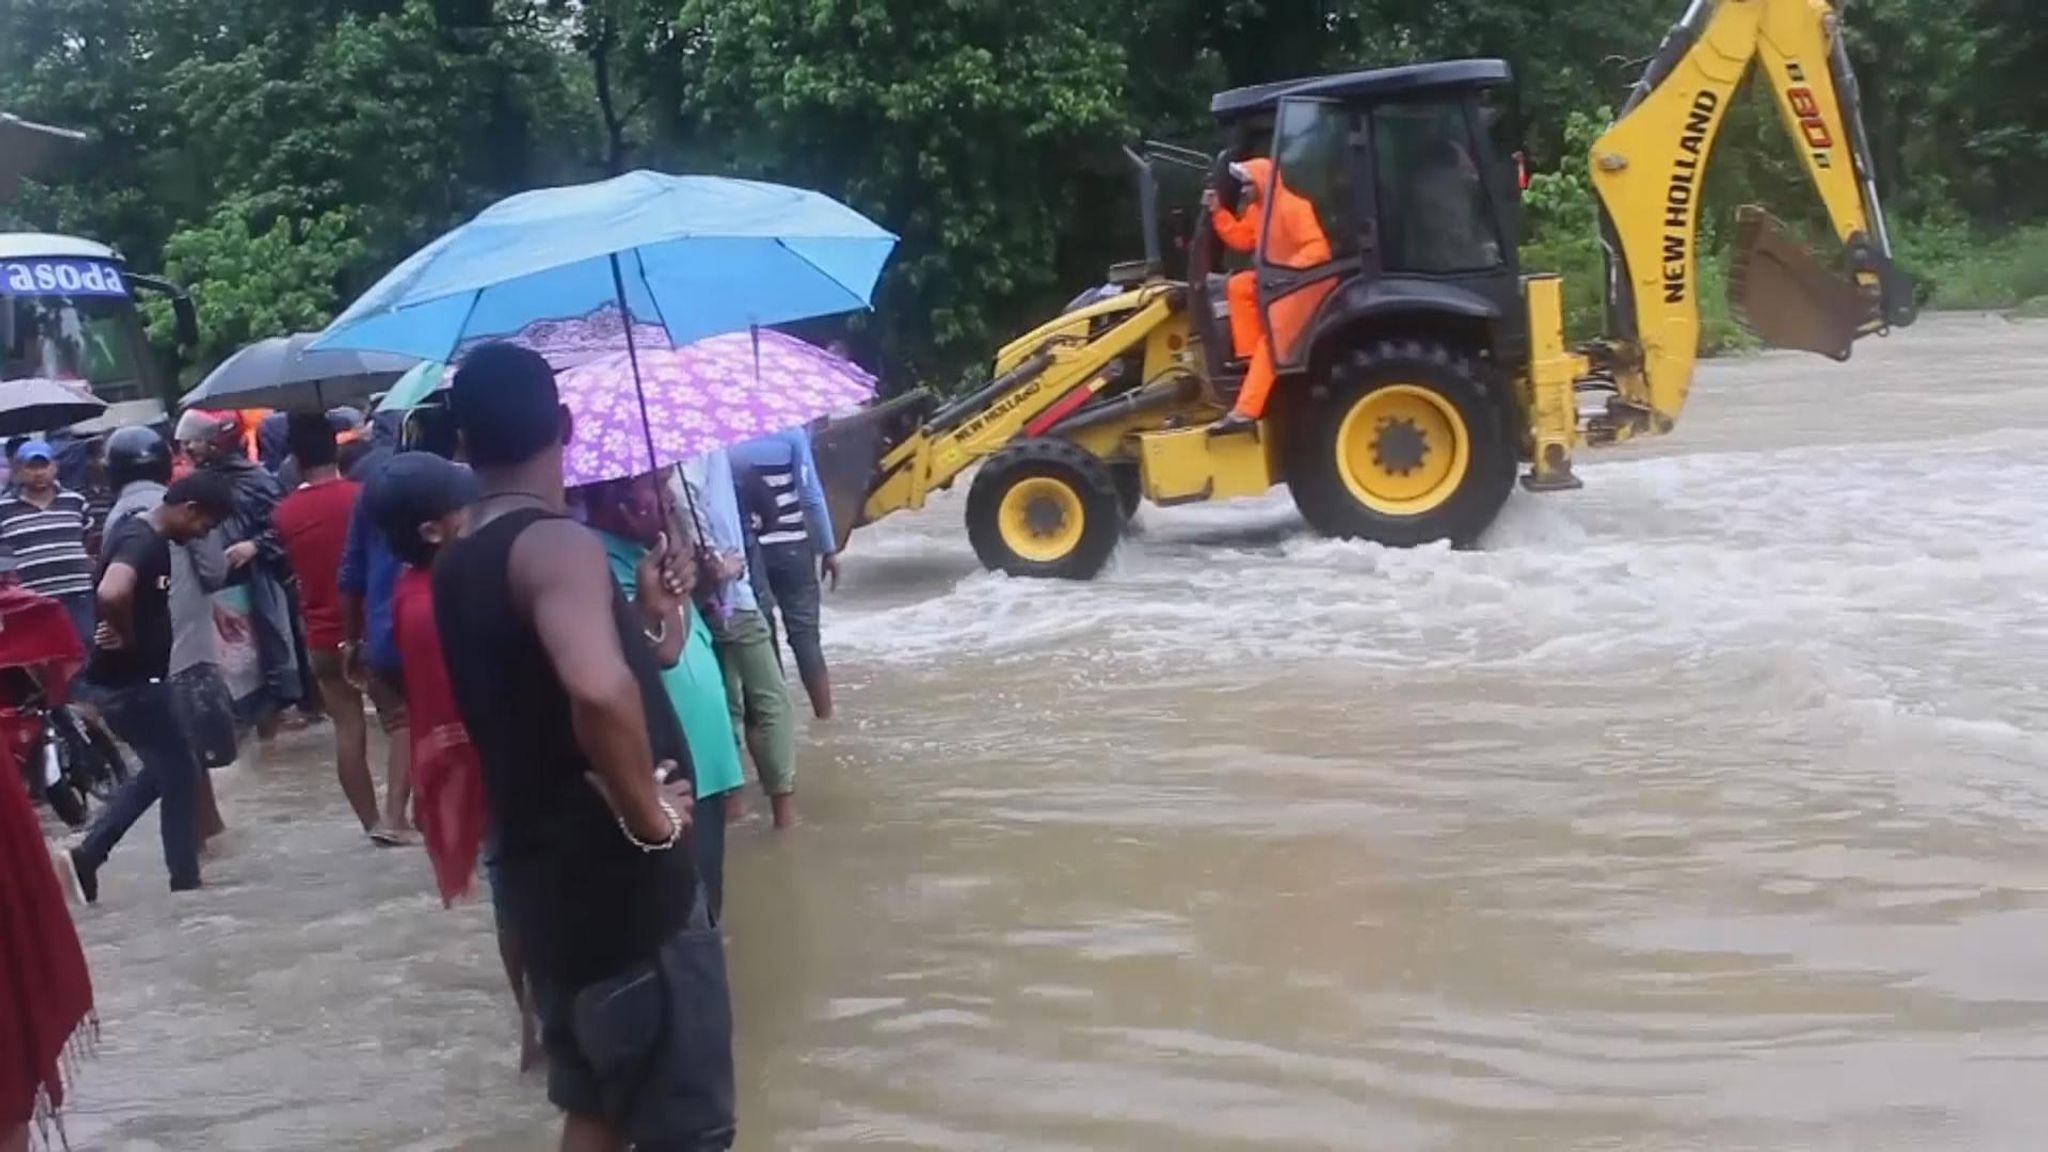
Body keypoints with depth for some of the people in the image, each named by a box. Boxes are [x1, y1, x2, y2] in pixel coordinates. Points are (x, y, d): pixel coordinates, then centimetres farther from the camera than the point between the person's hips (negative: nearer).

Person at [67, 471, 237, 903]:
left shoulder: (142, 534, 9)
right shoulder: (142, 542, -23)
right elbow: (112, 593, -42)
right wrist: (127, 637, -24)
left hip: (123, 679, 10)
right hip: (131, 682, -10)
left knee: (160, 771, 20)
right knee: (180, 774, 4)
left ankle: (87, 854, 20)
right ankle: (186, 880, 15)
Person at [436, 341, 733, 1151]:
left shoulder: (456, 568, 9)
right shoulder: (557, 542, -18)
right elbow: (601, 688, -38)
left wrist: (643, 613, 23)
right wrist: (649, 813, -23)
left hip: (545, 876, 9)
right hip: (619, 879, -9)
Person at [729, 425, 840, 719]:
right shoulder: (790, 431, -9)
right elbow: (810, 494, -7)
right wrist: (828, 548, 2)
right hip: (790, 547, -1)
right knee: (805, 636, 5)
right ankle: (825, 718, 6)